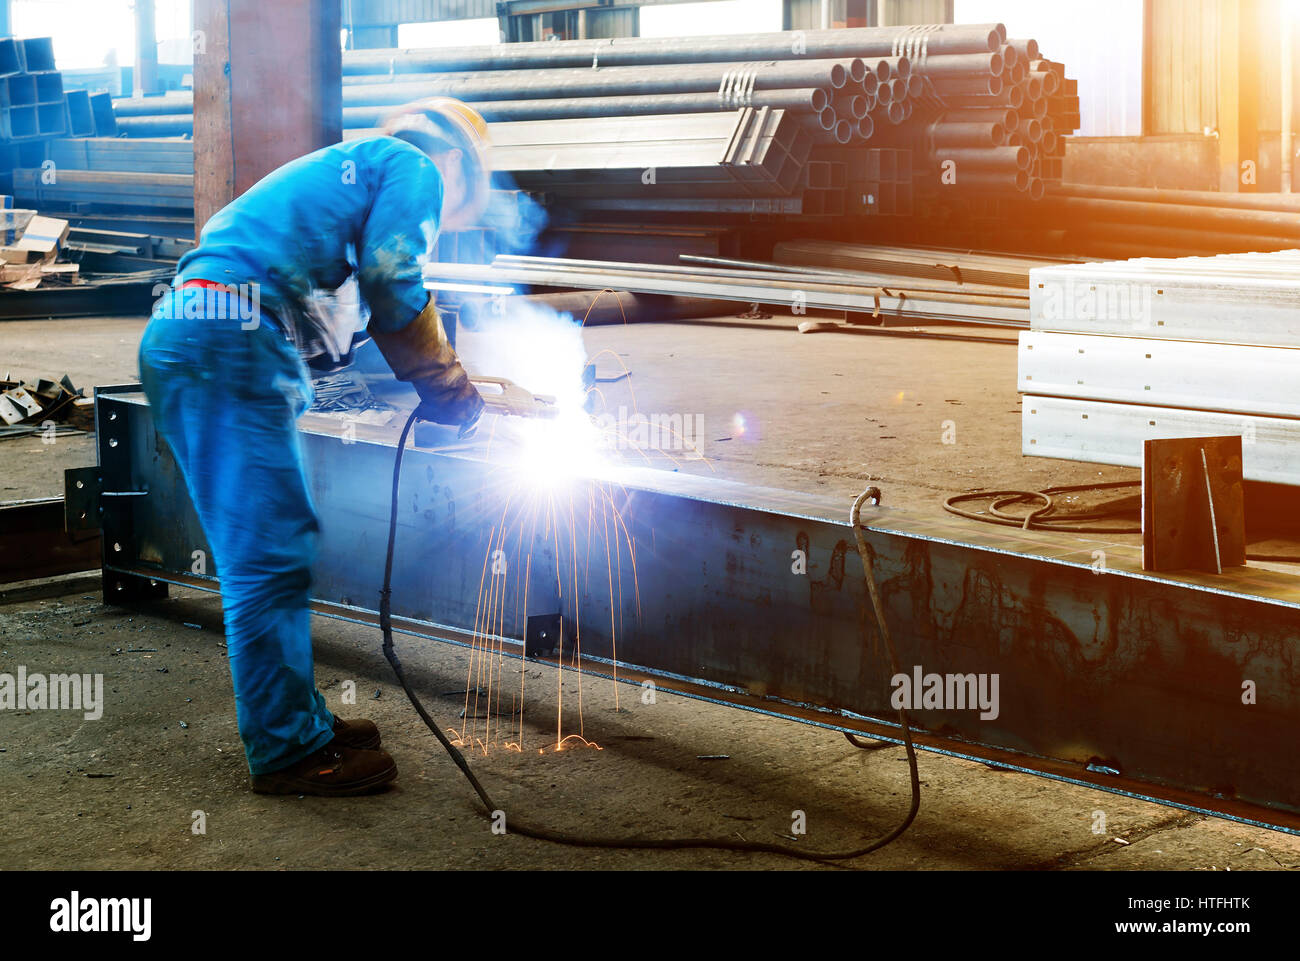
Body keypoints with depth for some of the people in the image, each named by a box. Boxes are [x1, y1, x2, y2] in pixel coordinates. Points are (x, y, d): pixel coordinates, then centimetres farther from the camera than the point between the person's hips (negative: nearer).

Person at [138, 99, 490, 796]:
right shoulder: (415, 168, 7)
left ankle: (297, 722, 21)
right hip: (230, 346, -10)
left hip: (179, 342, 10)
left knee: (276, 549, 14)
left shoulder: (349, 171, 35)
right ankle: (289, 752, -1)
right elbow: (391, 290, -8)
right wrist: (453, 394, 4)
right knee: (270, 559, -6)